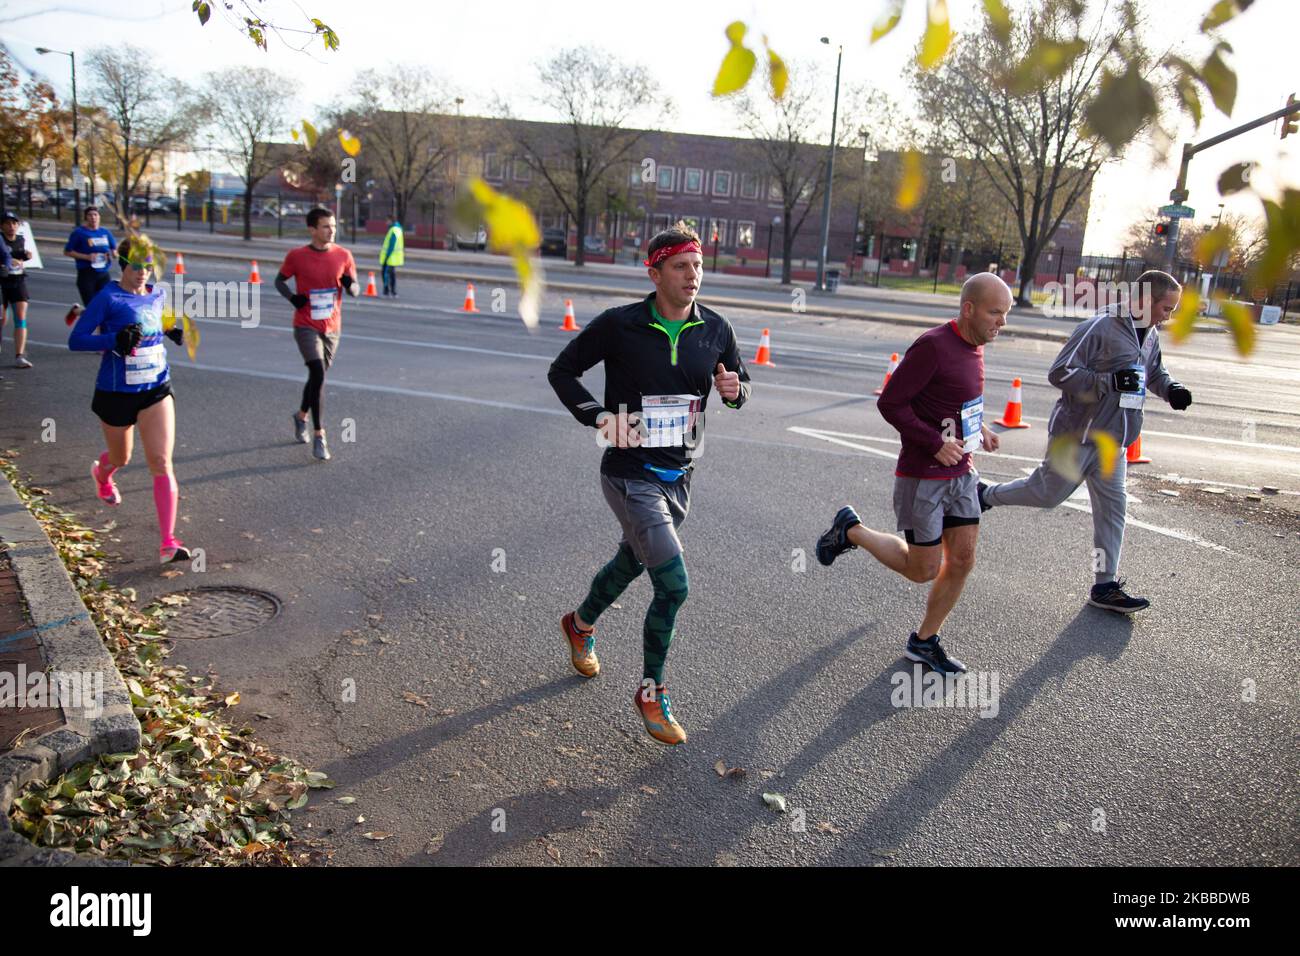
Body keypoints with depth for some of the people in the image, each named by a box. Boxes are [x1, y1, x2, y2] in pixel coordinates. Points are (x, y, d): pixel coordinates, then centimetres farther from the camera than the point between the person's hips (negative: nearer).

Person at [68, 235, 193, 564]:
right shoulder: (108, 298, -12)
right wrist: (115, 339, -29)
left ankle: (168, 542, -13)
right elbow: (76, 340, -13)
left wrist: (172, 332, 3)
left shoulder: (159, 294, 3)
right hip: (116, 393, -2)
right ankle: (101, 475, 61)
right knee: (121, 458, 20)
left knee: (162, 463, -11)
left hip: (157, 389, 3)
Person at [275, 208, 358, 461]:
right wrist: (292, 297, -13)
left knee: (318, 376, 17)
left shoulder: (343, 256, -1)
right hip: (306, 326, -4)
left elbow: (355, 290, 6)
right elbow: (280, 280, 7)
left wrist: (350, 284, -18)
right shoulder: (296, 256, -7)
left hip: (332, 328, 4)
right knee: (318, 374, -18)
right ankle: (319, 436, -12)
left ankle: (301, 416, 44)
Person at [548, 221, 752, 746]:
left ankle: (580, 624, 55)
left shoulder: (716, 329, 0)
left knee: (631, 562, 24)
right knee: (673, 585, -13)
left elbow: (740, 384, 13)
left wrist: (735, 390, -12)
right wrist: (599, 416, -15)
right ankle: (651, 693, 9)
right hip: (630, 474, -6)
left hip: (678, 476, 6)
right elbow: (562, 371, -1)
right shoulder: (619, 325, -12)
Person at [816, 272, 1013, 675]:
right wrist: (936, 443, -22)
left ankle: (924, 642, 24)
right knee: (923, 570, 3)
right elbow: (890, 403, -19)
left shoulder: (973, 346, 7)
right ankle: (850, 529, 23)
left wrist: (977, 428, 6)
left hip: (960, 473, 8)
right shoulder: (932, 345, -20)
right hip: (923, 478, -8)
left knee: (962, 561, 7)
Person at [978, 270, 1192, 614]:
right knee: (1047, 494, 3)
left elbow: (1154, 373, 28)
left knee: (1113, 508, 7)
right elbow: (1059, 372, -21)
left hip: (1110, 441, 8)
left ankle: (1105, 585, 14)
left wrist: (1171, 389, 6)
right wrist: (1111, 381, -28)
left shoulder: (1151, 335, 10)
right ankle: (986, 495, 28)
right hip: (1077, 434, -8)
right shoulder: (1100, 328, -18)